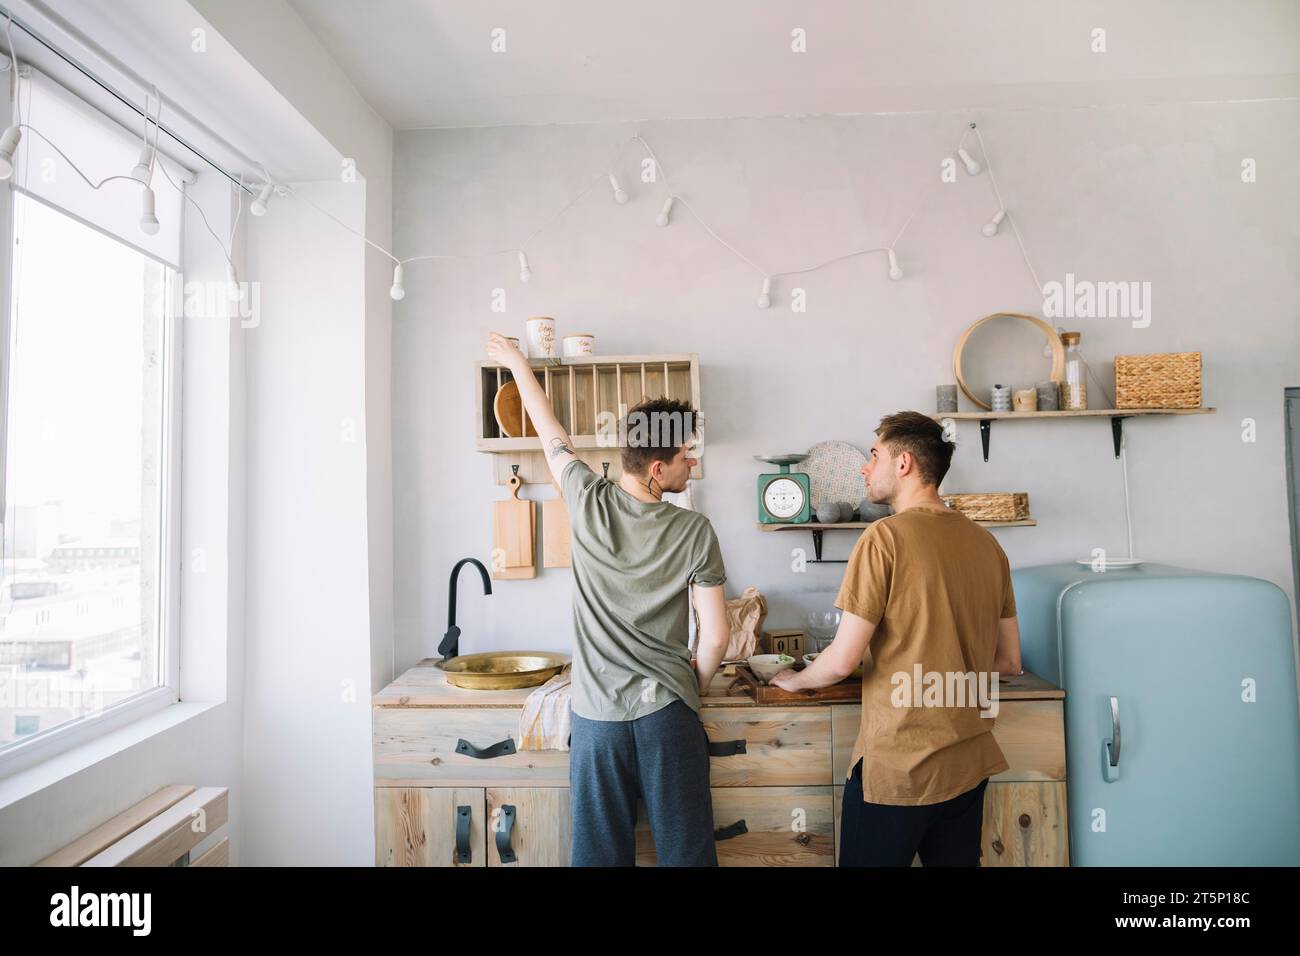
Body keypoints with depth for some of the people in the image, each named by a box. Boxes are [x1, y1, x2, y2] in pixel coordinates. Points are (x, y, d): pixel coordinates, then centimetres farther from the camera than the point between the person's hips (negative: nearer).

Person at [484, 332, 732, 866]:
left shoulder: (587, 501, -7)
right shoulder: (694, 531, -10)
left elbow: (551, 433, 10)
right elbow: (716, 636, -8)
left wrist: (518, 365, 27)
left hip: (597, 711, 2)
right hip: (667, 710, -1)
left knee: (599, 850, 13)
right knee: (685, 849, 12)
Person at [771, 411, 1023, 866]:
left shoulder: (886, 537, -16)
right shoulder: (986, 543, 2)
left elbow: (841, 662, -16)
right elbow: (1009, 661, 9)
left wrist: (793, 680, 4)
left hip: (898, 764, -6)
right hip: (970, 761, 6)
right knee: (956, 859, 22)